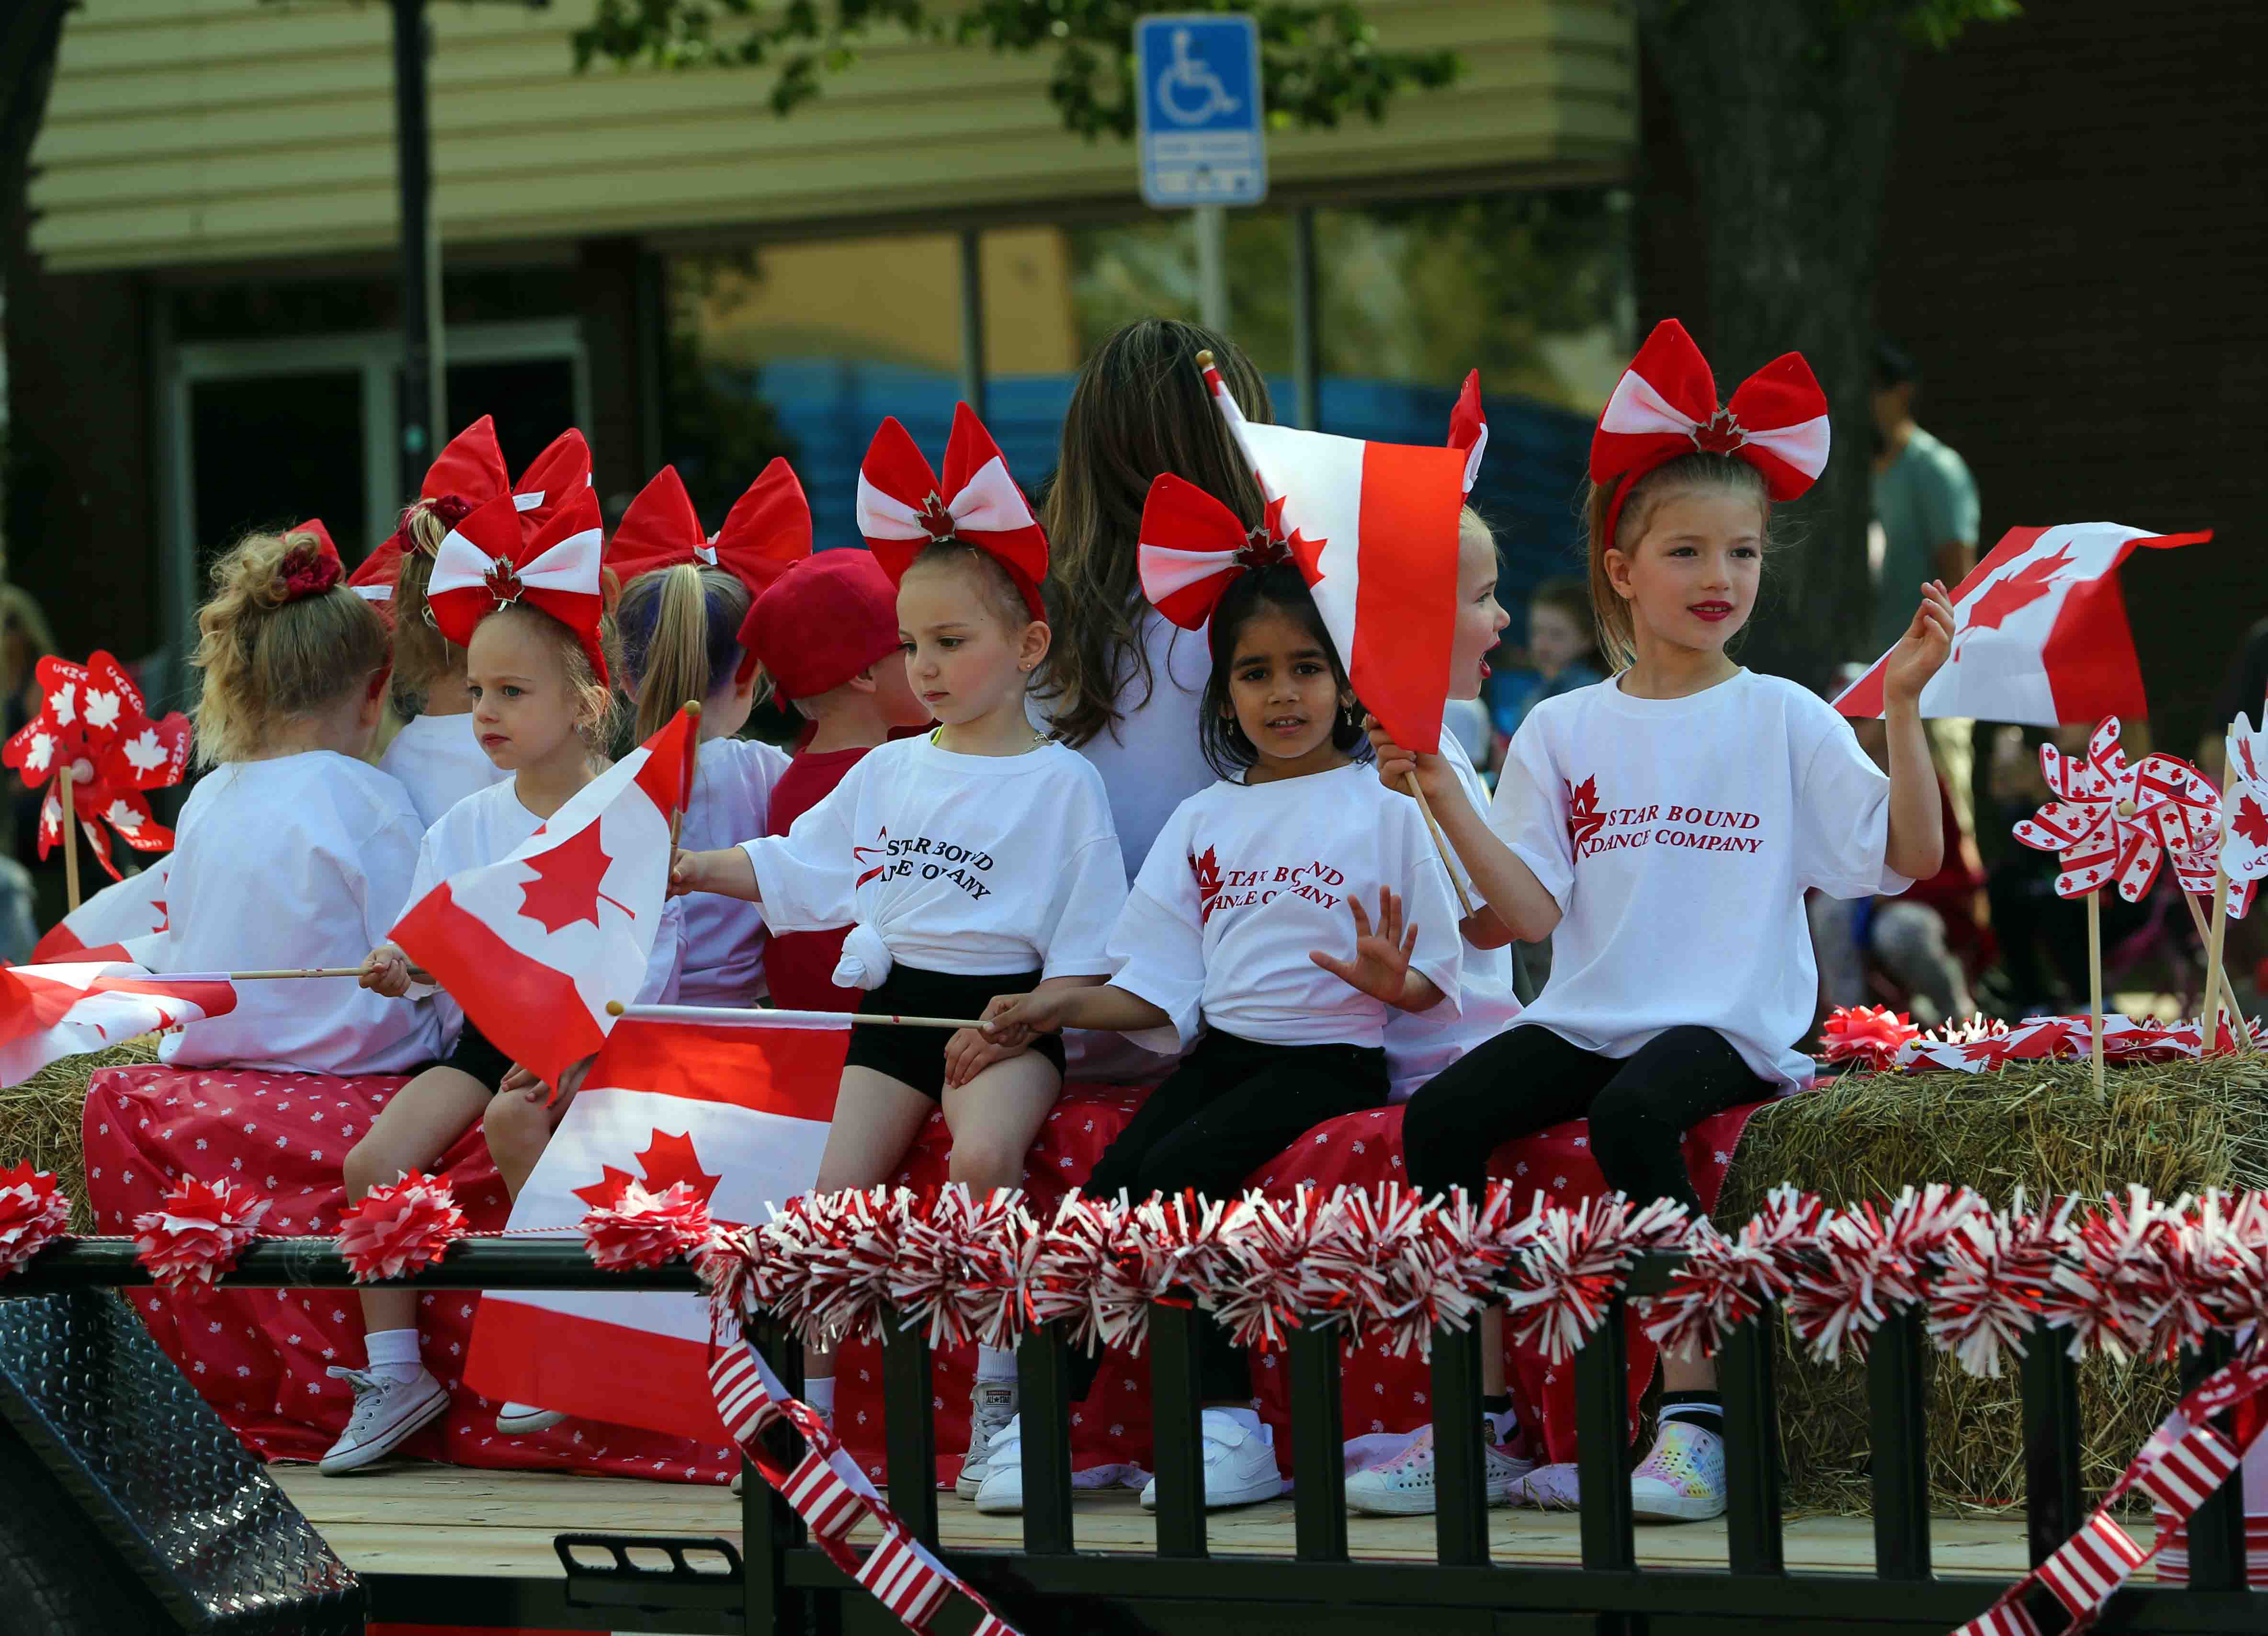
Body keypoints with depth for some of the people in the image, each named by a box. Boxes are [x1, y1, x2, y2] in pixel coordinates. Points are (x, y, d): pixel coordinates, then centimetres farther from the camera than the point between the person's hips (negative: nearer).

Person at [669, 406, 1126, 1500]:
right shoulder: (890, 772, 14)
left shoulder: (1060, 782, -2)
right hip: (898, 1003, 5)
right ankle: (807, 1406, -8)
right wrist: (698, 870, 11)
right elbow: (796, 866, 22)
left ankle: (998, 1393, -24)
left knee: (985, 1154, -32)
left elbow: (1087, 942, -5)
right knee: (837, 1182, -13)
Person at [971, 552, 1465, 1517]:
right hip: (1219, 1050, 5)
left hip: (1330, 1058, -5)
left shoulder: (1384, 810, 3)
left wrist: (1393, 983, -21)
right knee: (1114, 1175, -22)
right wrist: (1061, 1008, 2)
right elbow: (1163, 986, 15)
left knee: (1177, 1171, -28)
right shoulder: (1205, 820, 17)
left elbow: (1433, 984, 1)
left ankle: (1226, 1423, -25)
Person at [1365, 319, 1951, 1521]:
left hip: (1728, 1024, -4)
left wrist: (1904, 704, -13)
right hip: (1587, 1015, 4)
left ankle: (1694, 1423, -30)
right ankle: (1474, 1427, -14)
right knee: (1438, 1118, -22)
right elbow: (1531, 913, 3)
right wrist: (1442, 797, -6)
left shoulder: (1782, 721, 4)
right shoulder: (1563, 732, 11)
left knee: (1631, 1111, -35)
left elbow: (1912, 855, -4)